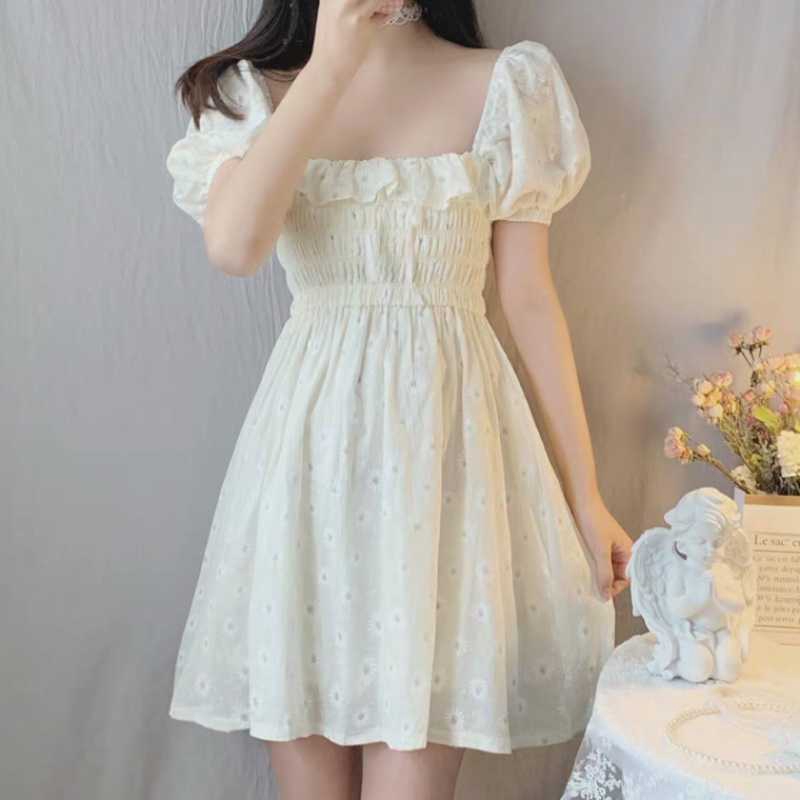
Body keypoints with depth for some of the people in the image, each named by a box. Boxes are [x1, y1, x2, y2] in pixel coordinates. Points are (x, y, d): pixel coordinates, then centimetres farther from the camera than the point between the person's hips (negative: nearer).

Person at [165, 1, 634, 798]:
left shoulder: (507, 85, 5)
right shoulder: (256, 91, 7)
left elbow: (529, 298, 4)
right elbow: (233, 245, -13)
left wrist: (585, 494, 3)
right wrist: (330, 64, -10)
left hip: (447, 437, -1)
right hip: (311, 439, 1)